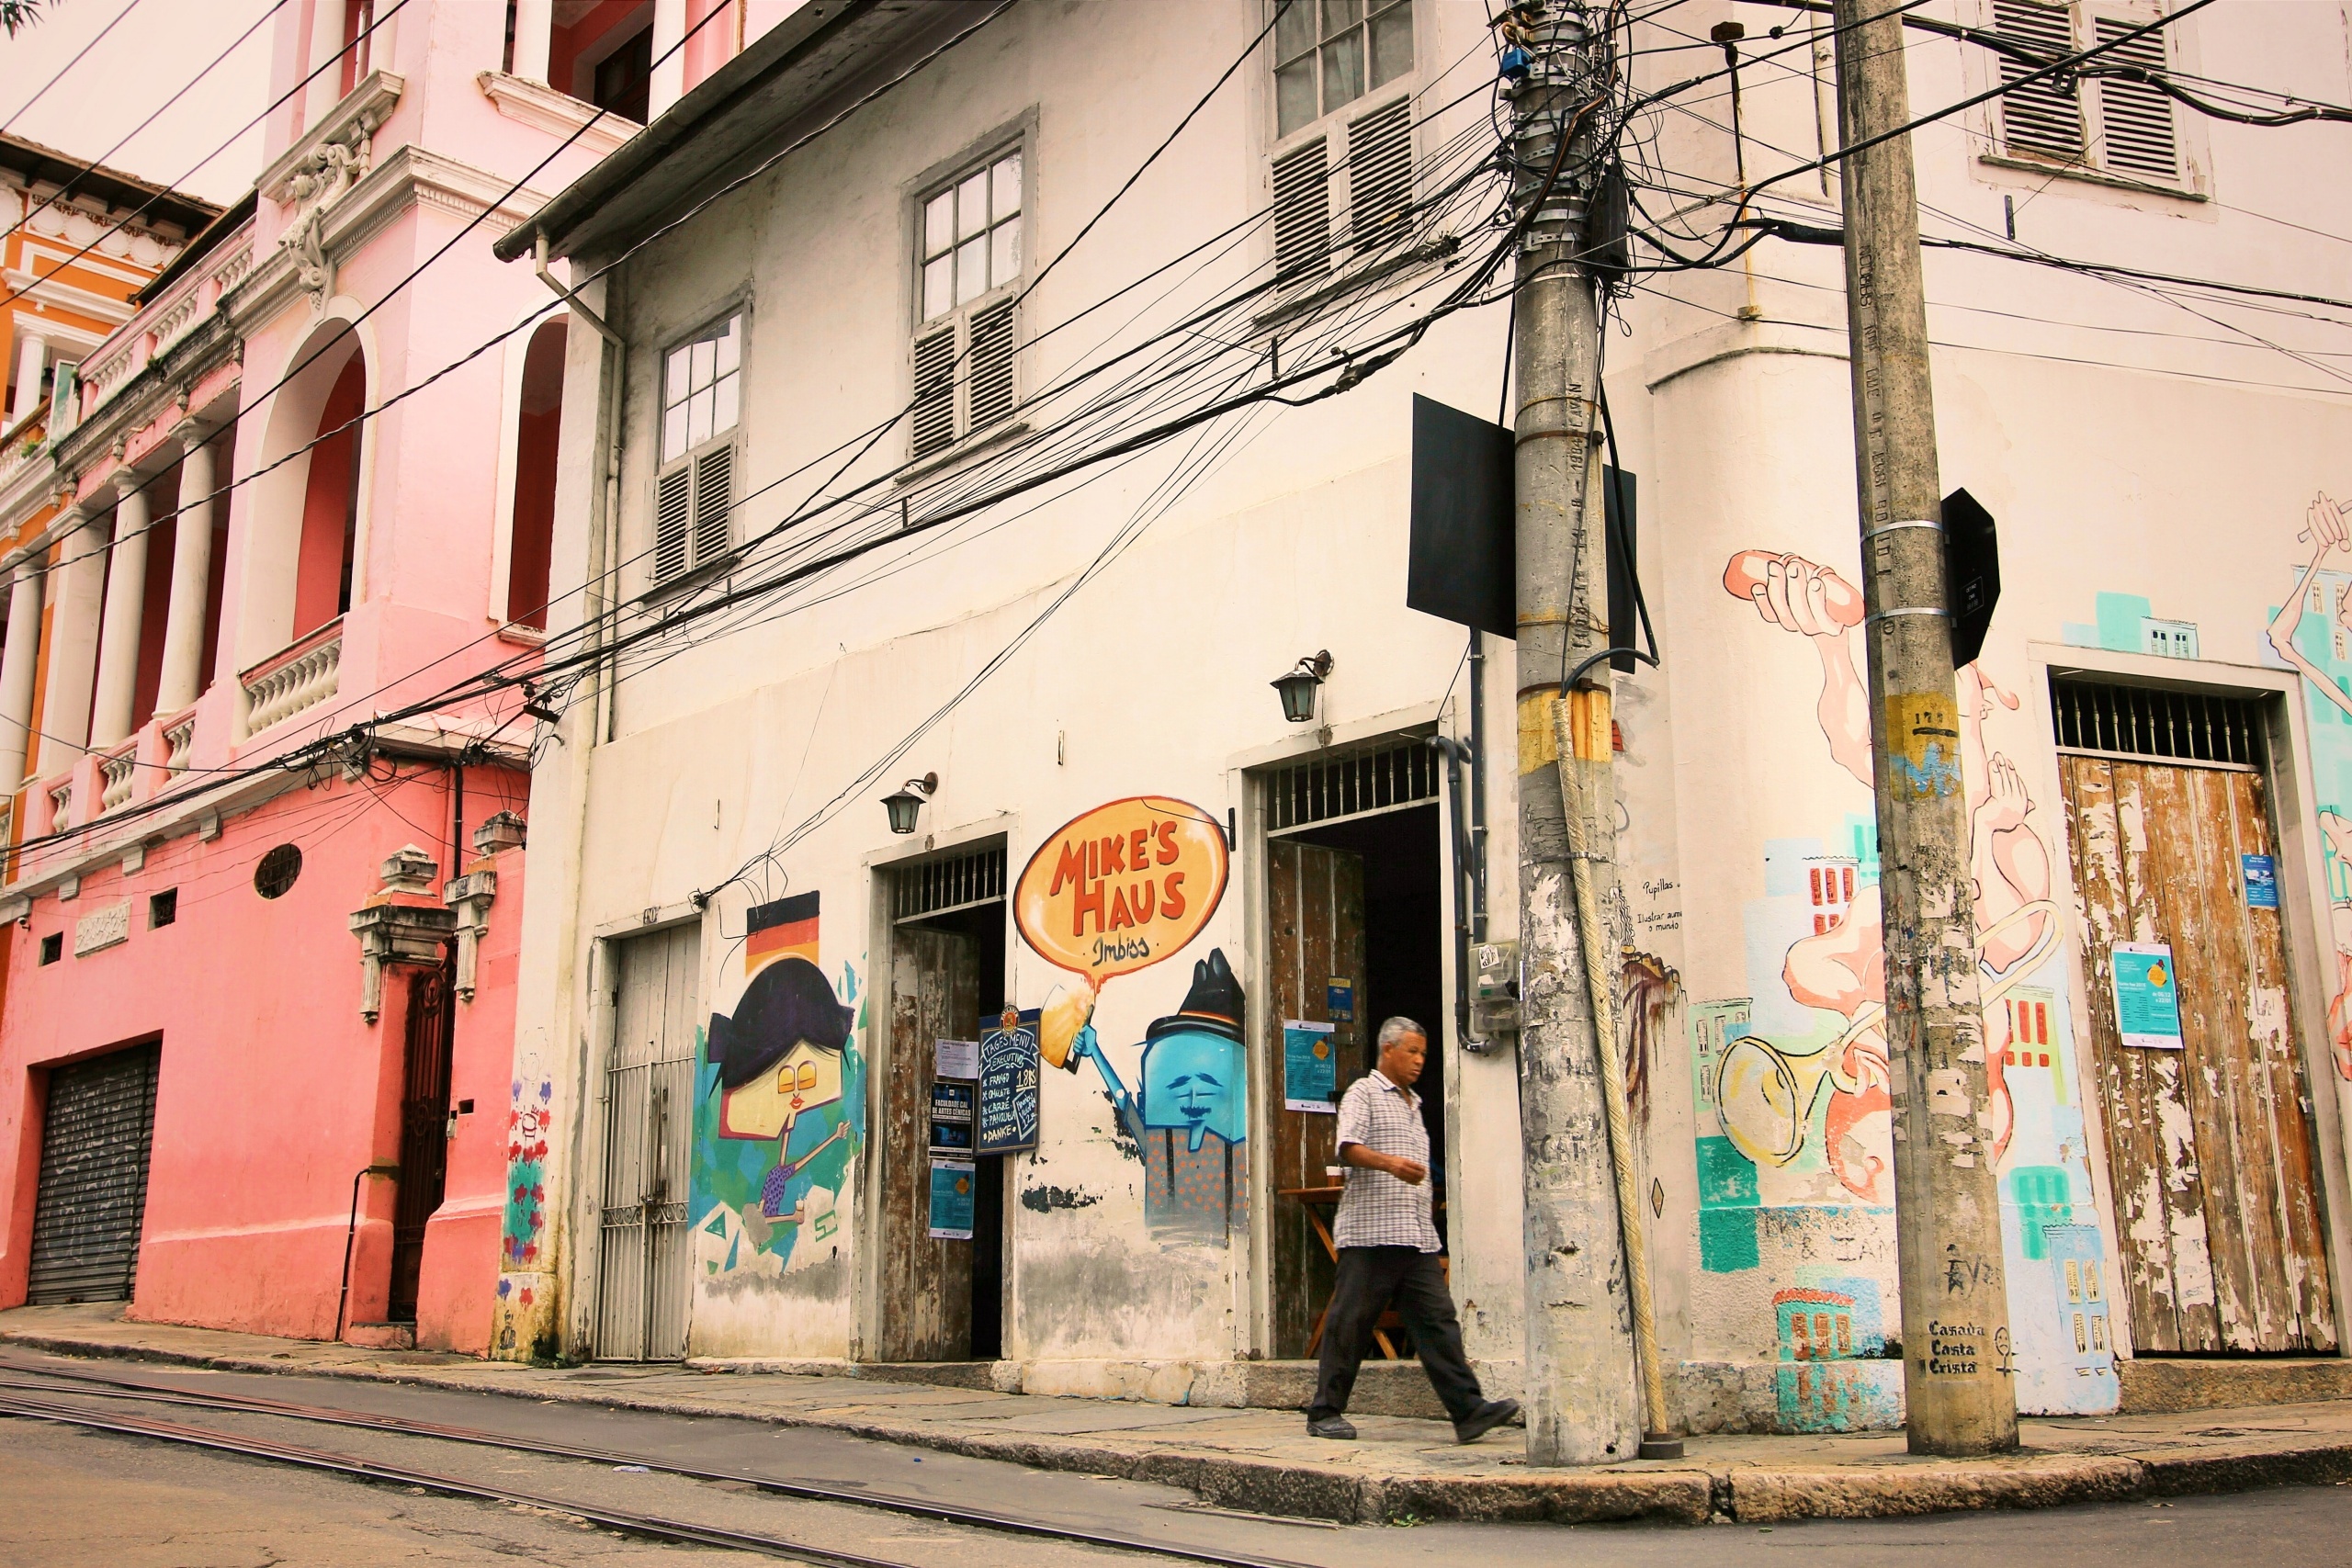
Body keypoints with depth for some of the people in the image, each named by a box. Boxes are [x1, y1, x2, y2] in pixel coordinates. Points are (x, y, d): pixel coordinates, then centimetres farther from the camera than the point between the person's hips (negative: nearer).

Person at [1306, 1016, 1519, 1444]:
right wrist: (1389, 1162, -31)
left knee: (1438, 1320, -3)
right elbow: (1349, 1148, -14)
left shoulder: (1412, 1104, 26)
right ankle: (1325, 1413, 5)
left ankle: (1469, 1409, -9)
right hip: (1371, 1231, -7)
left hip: (1418, 1236, 7)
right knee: (1350, 1324, -3)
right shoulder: (1363, 1093, 2)